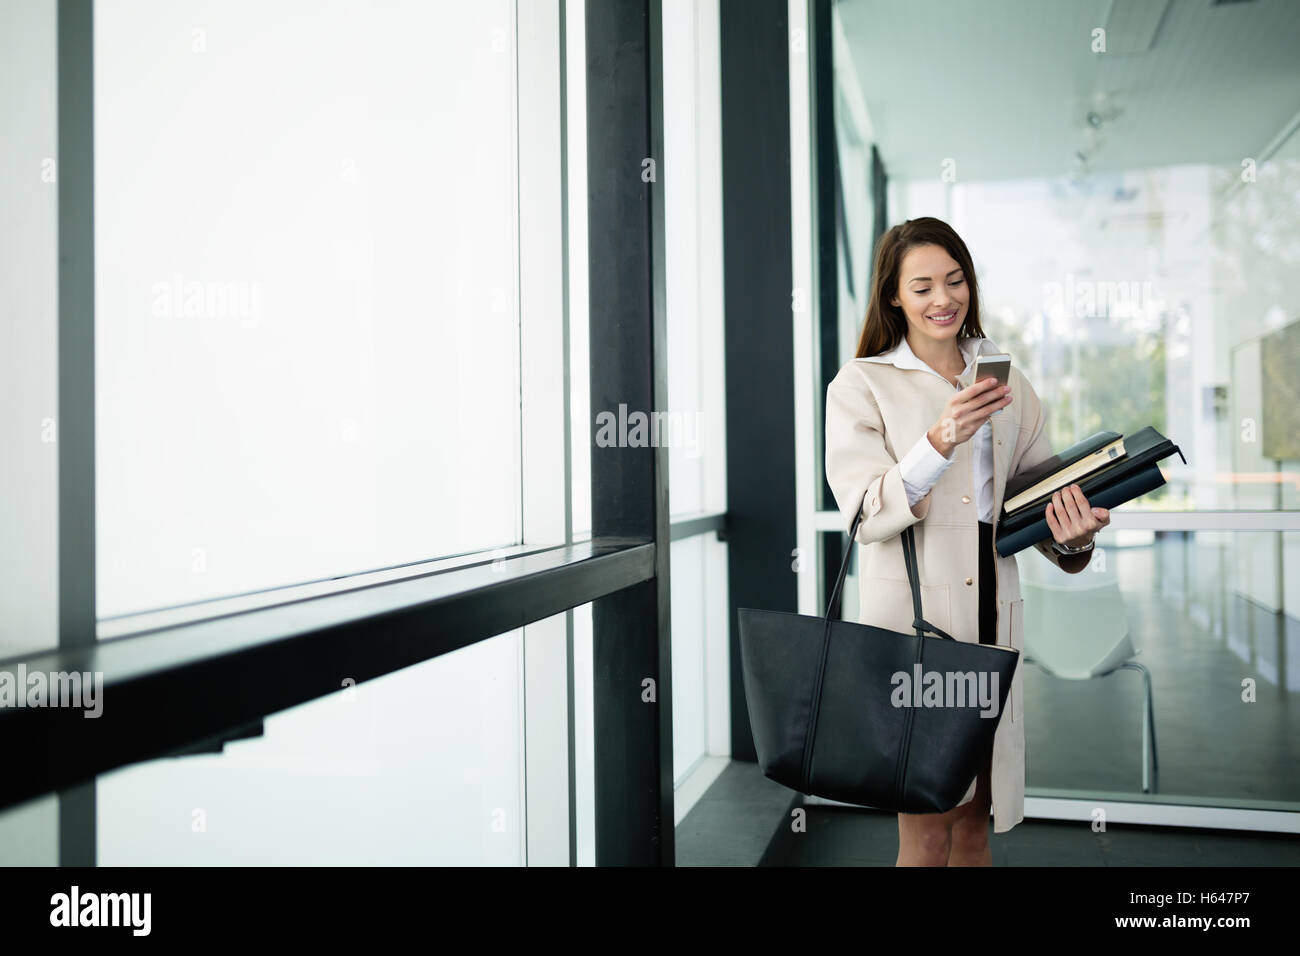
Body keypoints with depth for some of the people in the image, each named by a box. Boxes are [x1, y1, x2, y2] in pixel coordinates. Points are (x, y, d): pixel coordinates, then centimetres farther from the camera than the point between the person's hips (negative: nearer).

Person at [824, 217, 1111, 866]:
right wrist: (940, 441, -23)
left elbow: (1042, 490, 15)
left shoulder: (1007, 383, 15)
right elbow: (867, 515, -9)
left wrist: (1071, 531, -8)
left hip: (992, 611, 5)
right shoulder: (860, 386, 1)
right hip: (911, 611, -4)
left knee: (973, 821, 12)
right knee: (927, 829, -2)